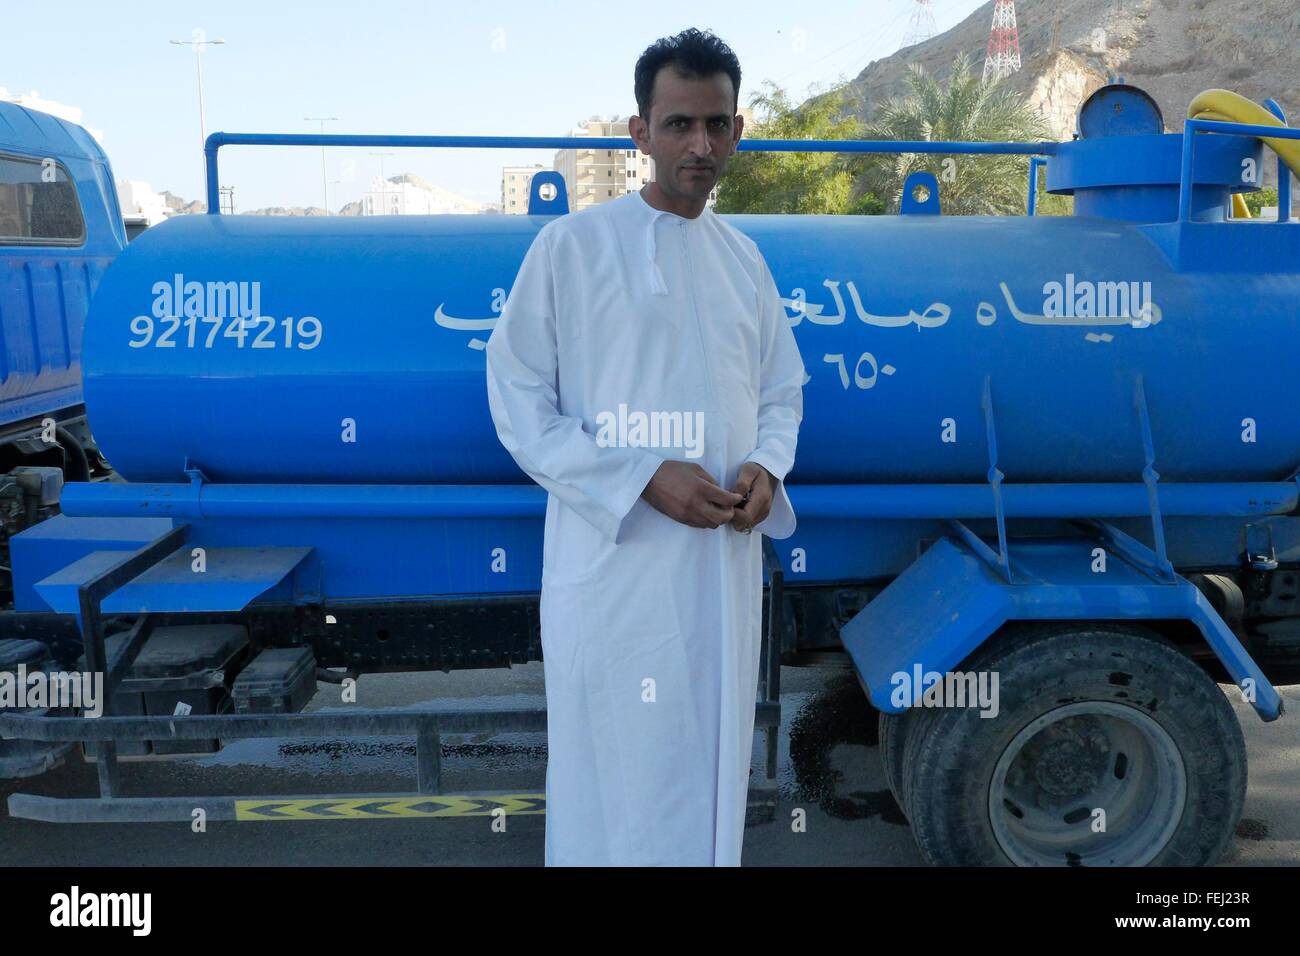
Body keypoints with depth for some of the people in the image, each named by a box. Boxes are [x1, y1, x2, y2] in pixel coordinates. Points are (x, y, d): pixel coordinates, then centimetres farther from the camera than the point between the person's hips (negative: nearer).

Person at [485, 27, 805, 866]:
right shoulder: (572, 245, -7)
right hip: (614, 567, -5)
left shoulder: (745, 258, 10)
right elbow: (517, 397, -8)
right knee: (617, 787, 5)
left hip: (725, 566, 5)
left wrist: (767, 466, -6)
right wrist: (642, 479, -19)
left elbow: (782, 393, 16)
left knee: (711, 772, 16)